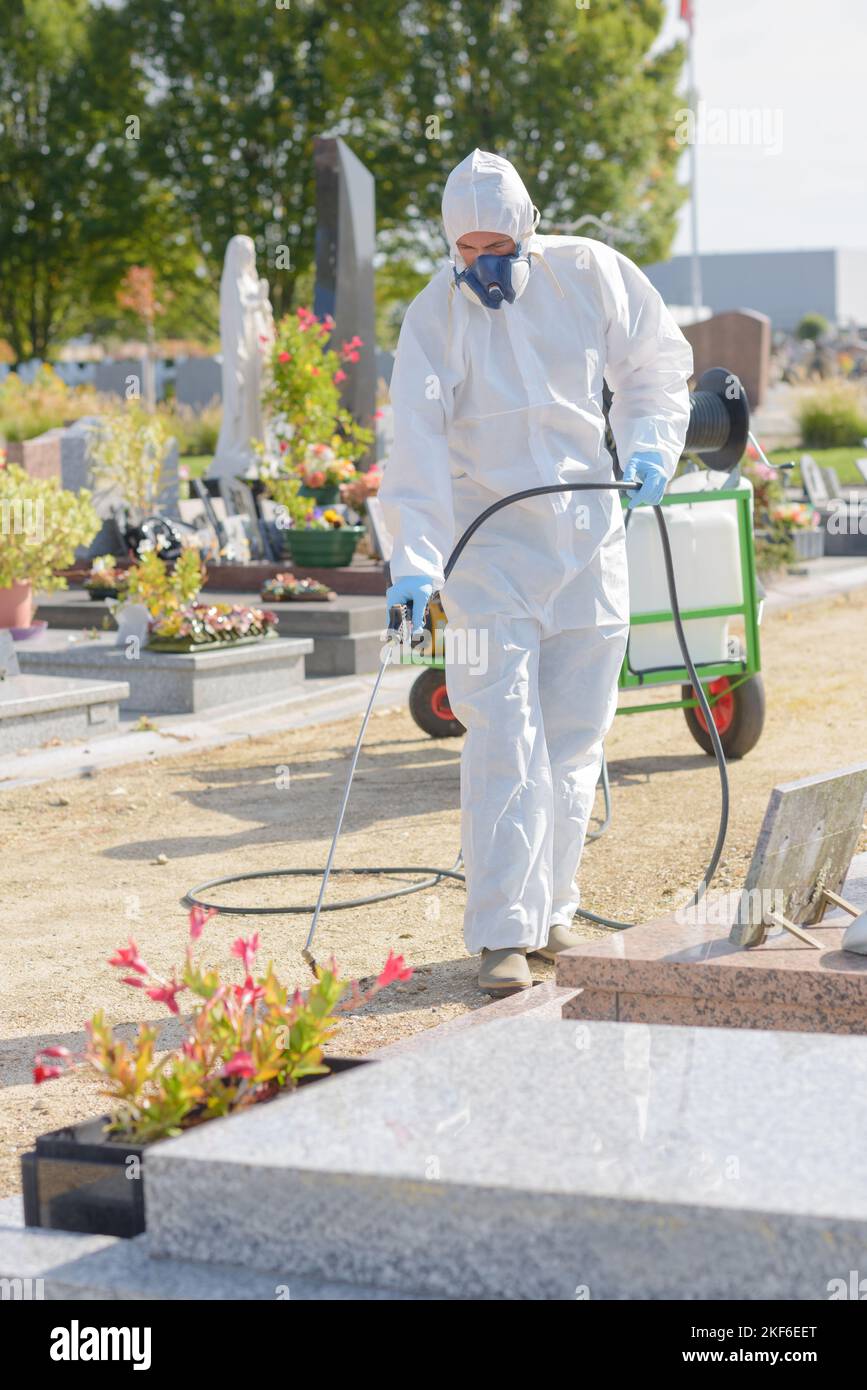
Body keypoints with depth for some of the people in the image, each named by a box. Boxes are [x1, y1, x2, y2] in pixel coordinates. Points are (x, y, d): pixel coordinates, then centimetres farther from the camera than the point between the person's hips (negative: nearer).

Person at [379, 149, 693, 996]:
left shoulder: (591, 275, -1)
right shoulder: (435, 316, -8)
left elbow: (656, 364, 13)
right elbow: (417, 447, -16)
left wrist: (650, 444, -6)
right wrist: (414, 562, -27)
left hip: (589, 539, 3)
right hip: (487, 545, -3)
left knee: (574, 738, 7)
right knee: (503, 740, -11)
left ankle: (551, 914, 19)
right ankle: (502, 933, -10)